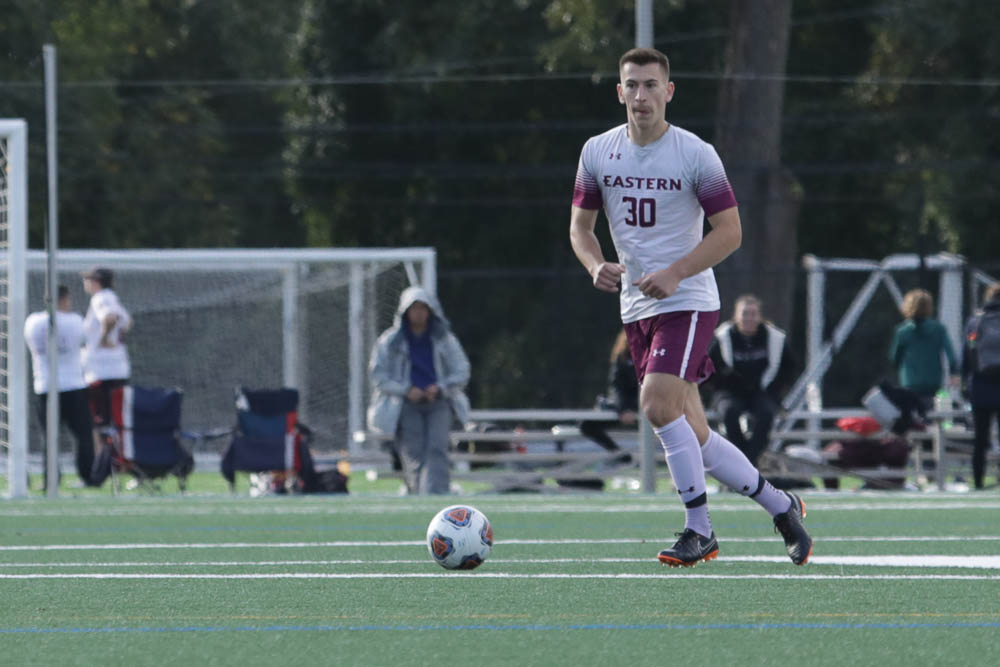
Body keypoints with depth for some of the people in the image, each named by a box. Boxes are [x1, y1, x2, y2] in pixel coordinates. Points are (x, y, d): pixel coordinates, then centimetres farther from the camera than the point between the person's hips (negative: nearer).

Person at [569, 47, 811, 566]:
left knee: (658, 404, -23)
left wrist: (673, 273, -19)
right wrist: (596, 266, -9)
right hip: (636, 307, 5)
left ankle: (699, 529, -12)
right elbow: (580, 224, 12)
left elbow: (729, 231, -7)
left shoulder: (696, 154, -8)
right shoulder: (597, 152, 5)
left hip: (687, 301, -5)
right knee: (691, 436, 4)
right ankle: (780, 505, 20)